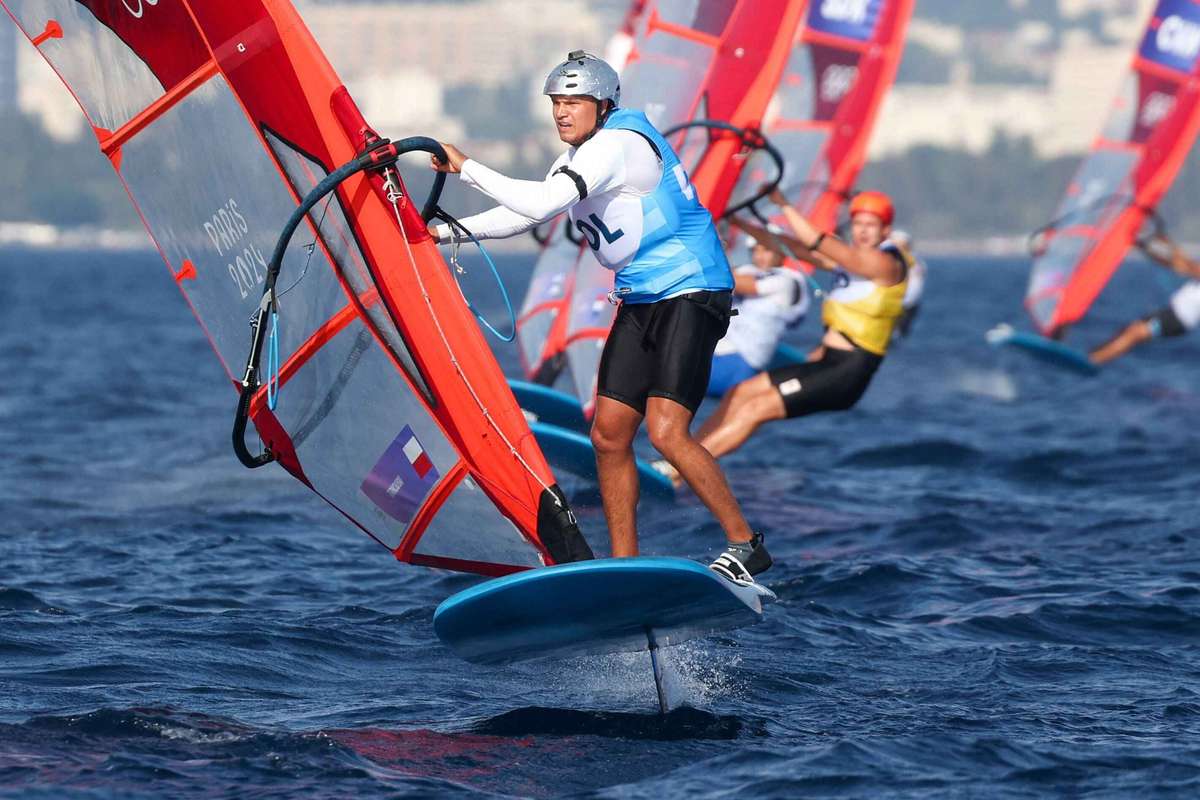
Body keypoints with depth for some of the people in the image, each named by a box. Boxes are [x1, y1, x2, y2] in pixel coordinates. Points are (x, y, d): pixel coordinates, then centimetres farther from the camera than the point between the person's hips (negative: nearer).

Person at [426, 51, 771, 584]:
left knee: (666, 432, -21)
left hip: (691, 293, -10)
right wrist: (448, 232, 8)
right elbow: (521, 214, 20)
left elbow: (540, 203, -27)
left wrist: (466, 169, -21)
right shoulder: (576, 158, 13)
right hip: (639, 301, 10)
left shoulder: (619, 145, -18)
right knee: (608, 435, 2)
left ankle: (745, 546, -10)